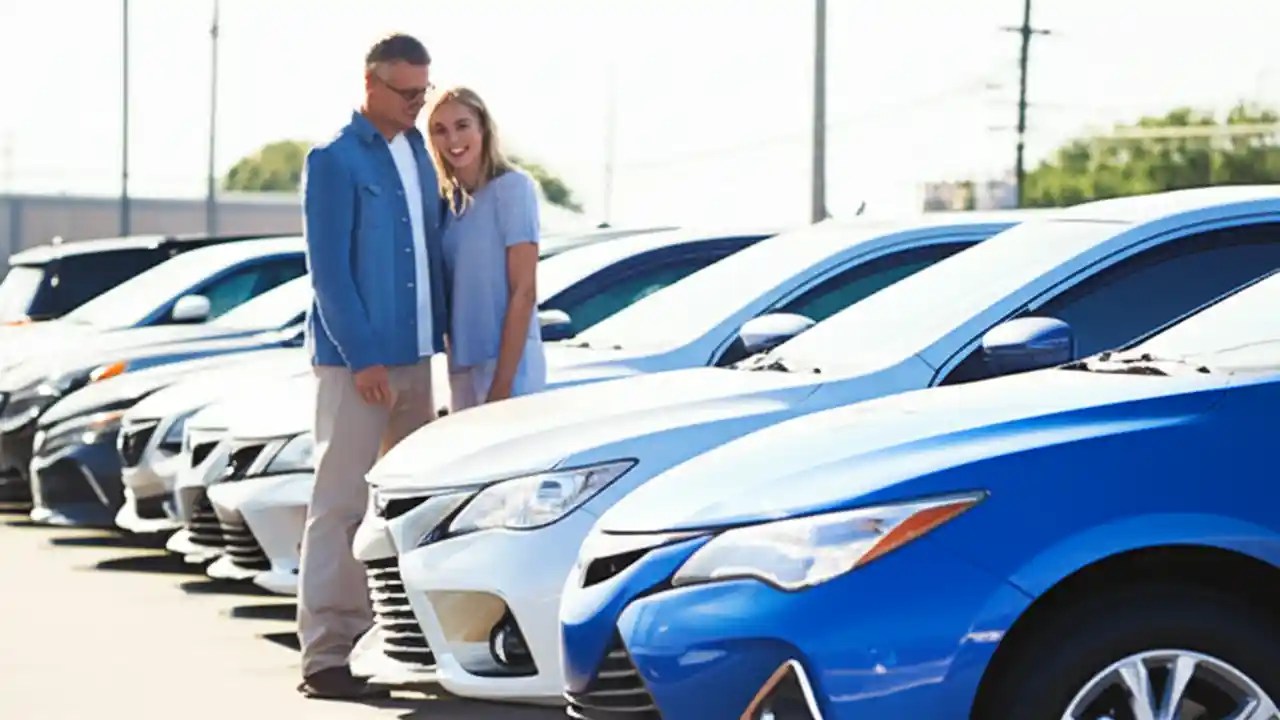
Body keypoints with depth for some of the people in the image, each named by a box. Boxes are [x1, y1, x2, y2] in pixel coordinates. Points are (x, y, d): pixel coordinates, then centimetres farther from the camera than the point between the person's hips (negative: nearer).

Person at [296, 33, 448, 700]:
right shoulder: (334, 161, -9)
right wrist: (363, 358, -17)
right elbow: (329, 271, -13)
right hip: (357, 361, -8)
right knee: (342, 506, -7)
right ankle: (325, 657, -5)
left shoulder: (417, 151, 13)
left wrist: (441, 329, 11)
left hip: (414, 356, 8)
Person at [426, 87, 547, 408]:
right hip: (462, 366, 7)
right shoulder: (449, 199, 10)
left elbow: (524, 291, -13)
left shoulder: (512, 187, -9)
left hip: (507, 362, -7)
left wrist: (503, 382, -17)